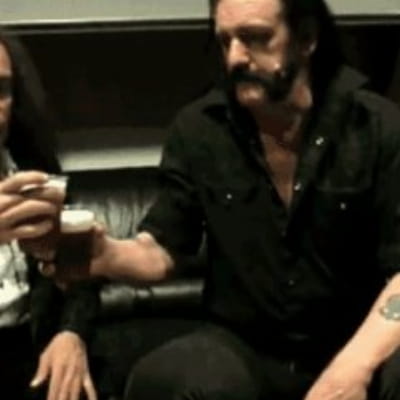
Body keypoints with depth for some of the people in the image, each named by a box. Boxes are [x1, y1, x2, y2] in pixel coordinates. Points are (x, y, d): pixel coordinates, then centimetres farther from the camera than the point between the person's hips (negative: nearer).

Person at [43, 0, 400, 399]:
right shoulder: (198, 129, 1)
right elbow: (165, 249, 4)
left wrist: (353, 367, -28)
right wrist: (111, 256, -19)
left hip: (359, 346, -1)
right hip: (242, 345, 1)